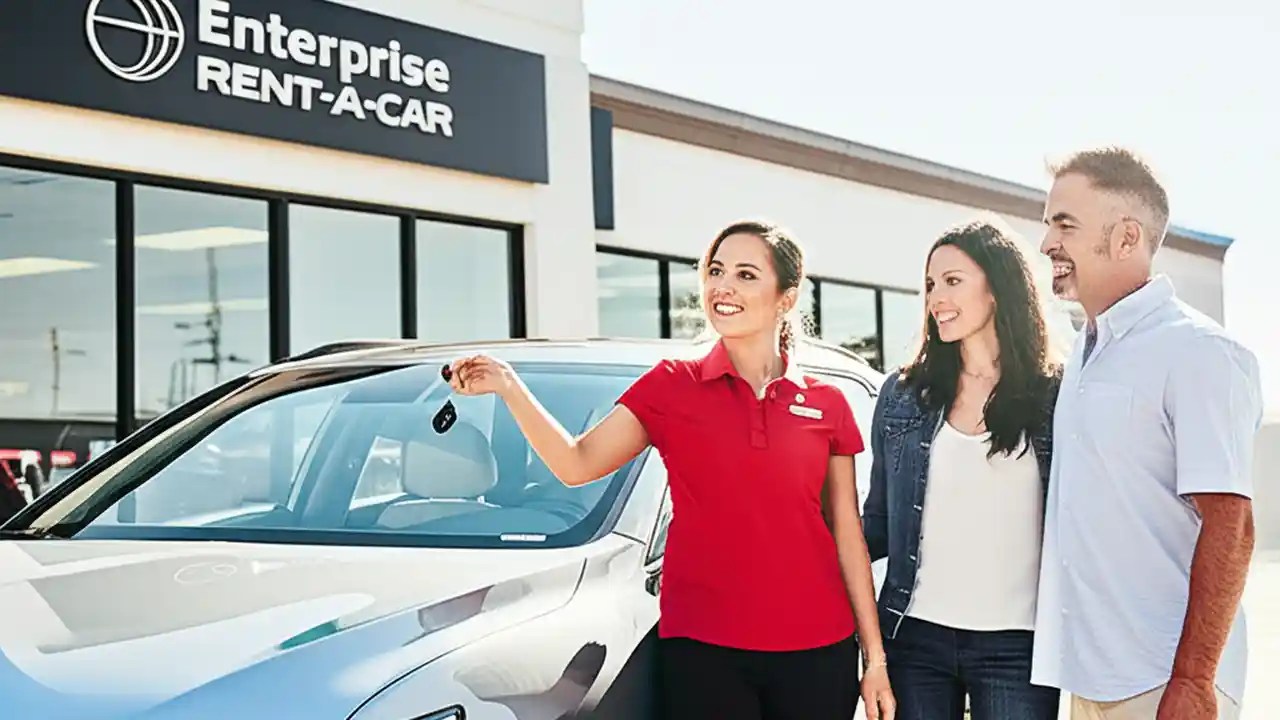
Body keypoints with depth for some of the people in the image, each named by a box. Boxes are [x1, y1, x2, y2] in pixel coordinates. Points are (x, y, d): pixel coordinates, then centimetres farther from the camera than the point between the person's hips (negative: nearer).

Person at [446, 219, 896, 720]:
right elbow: (576, 464, -4)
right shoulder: (671, 387, 3)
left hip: (815, 653, 2)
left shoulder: (826, 405, 6)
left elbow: (848, 536, 8)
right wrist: (507, 385, -16)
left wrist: (876, 657, 5)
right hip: (703, 648, -1)